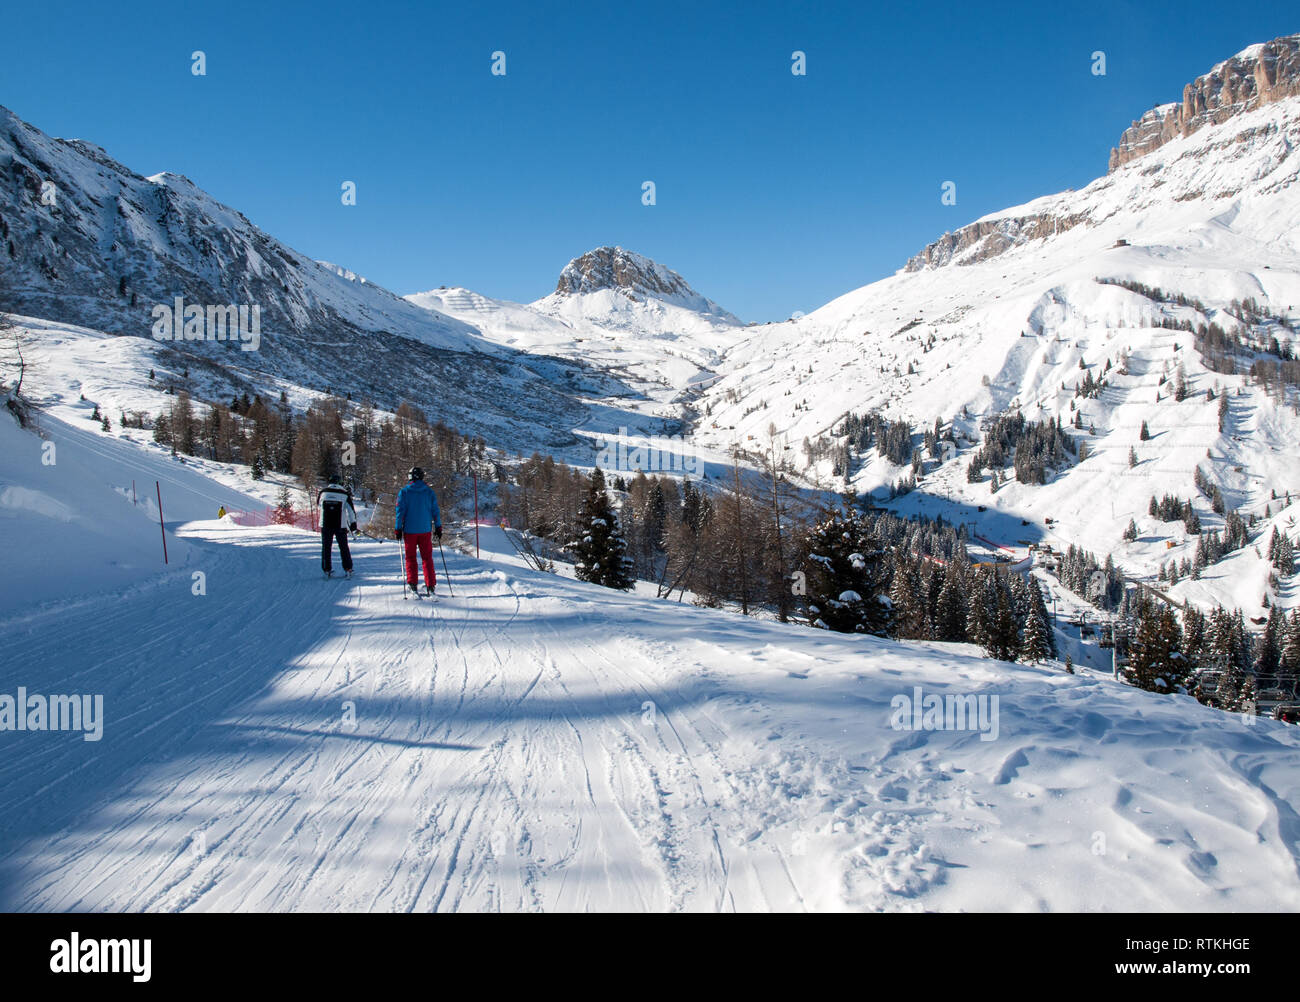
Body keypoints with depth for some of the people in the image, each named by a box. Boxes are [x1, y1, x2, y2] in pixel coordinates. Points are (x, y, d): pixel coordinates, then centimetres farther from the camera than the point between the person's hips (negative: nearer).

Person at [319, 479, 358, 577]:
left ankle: (326, 570, 10)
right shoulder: (344, 494, -3)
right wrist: (353, 524, -3)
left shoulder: (323, 493, 3)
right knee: (344, 548, 9)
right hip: (340, 525, -1)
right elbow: (351, 510, -5)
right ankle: (348, 569, 9)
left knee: (326, 547, 11)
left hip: (325, 525, 1)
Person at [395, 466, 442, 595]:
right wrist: (438, 527, 11)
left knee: (410, 558, 10)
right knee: (427, 558, 8)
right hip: (426, 530, 2)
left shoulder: (404, 492, -4)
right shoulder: (429, 491, 2)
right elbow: (435, 511, 3)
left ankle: (413, 584, 4)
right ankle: (431, 585, 2)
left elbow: (400, 512, -6)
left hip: (410, 530, -2)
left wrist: (398, 529, -1)